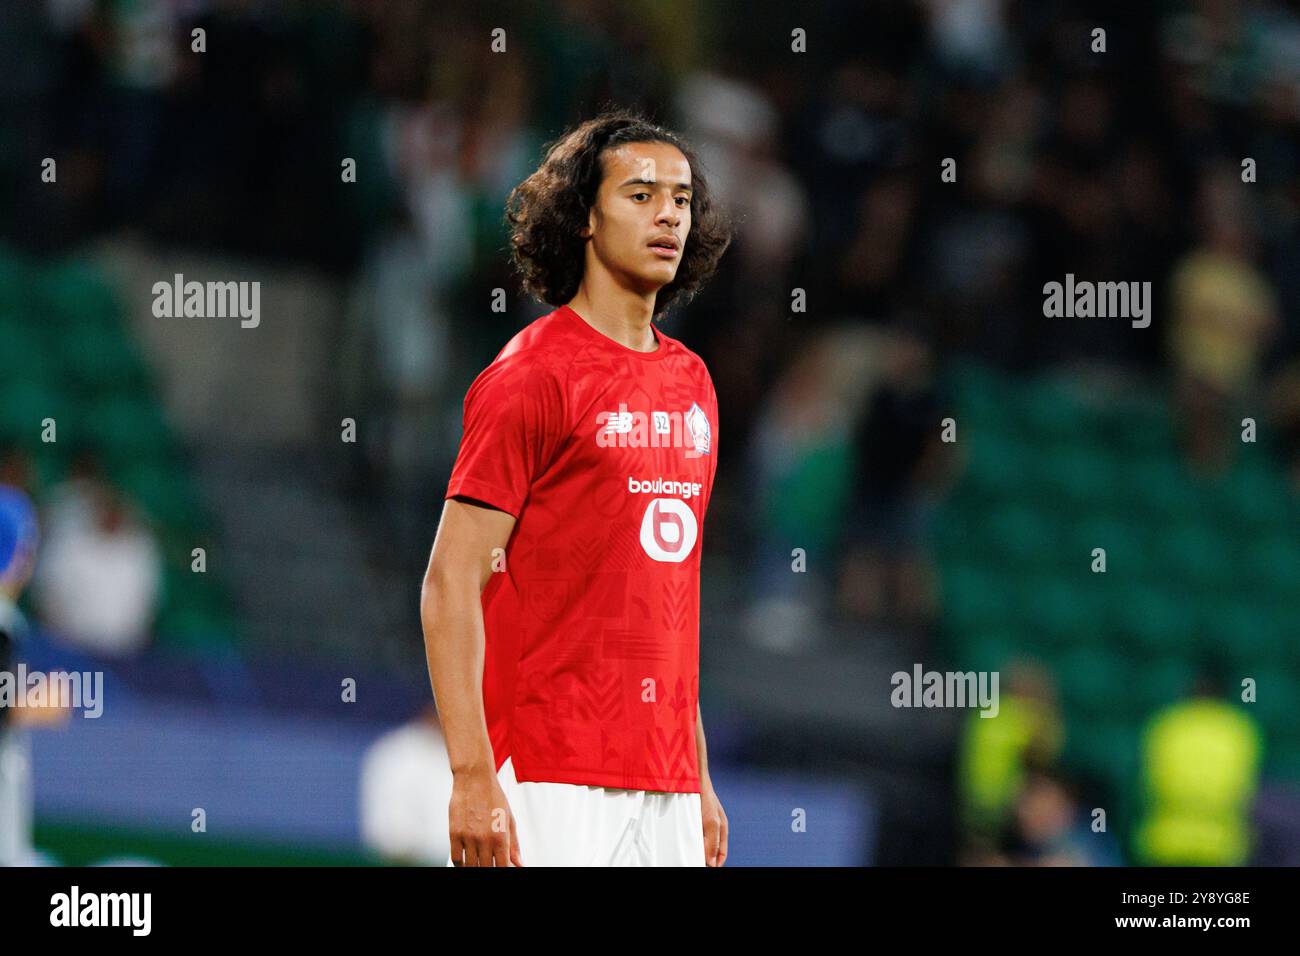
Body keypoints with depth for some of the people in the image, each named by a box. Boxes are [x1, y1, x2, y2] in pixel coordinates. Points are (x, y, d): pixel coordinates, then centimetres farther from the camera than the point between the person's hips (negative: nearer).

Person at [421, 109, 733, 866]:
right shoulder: (532, 377, -7)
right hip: (552, 774, -7)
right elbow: (450, 584, -11)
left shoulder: (691, 381, 16)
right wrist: (473, 778, -19)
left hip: (661, 781, 7)